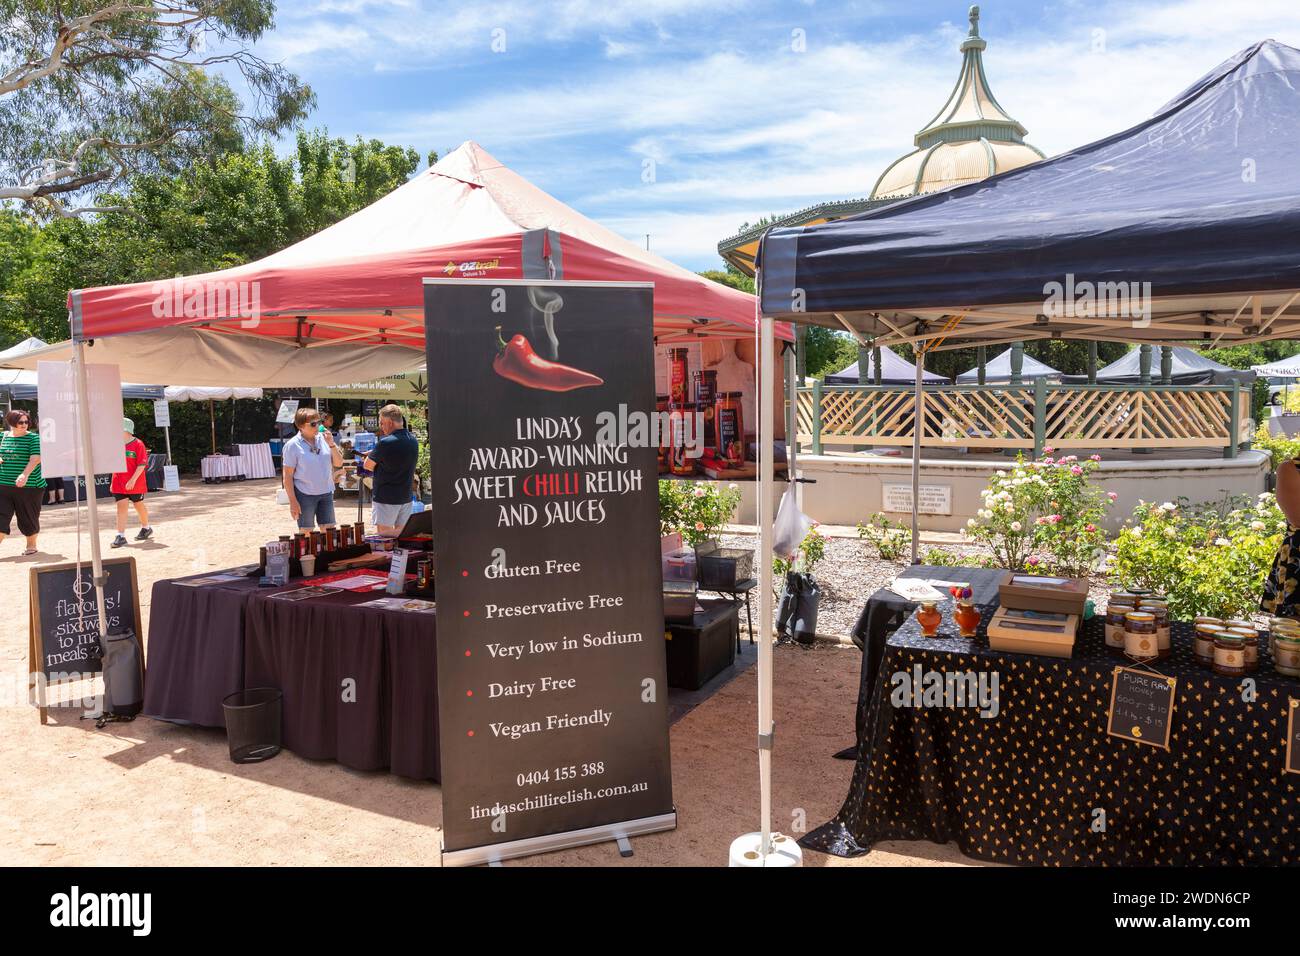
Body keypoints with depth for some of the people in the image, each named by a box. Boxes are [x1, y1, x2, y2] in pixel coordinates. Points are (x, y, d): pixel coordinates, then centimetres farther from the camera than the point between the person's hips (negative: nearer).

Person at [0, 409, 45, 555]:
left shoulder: (33, 438, -4)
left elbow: (35, 459, -16)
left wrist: (25, 474, -30)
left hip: (28, 486, -4)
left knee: (28, 518, 7)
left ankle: (31, 545, 25)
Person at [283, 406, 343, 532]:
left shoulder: (324, 439, 3)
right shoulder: (292, 445, -8)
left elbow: (338, 464, 3)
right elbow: (288, 476, -7)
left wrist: (332, 445, -11)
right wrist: (293, 501, -11)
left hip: (326, 492, 4)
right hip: (305, 494, -4)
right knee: (306, 532, 4)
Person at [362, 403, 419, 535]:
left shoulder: (385, 443, -17)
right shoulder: (413, 441, 5)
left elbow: (367, 465, -6)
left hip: (386, 499, -7)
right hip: (406, 497, 7)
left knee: (384, 536, 1)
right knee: (402, 534, 12)